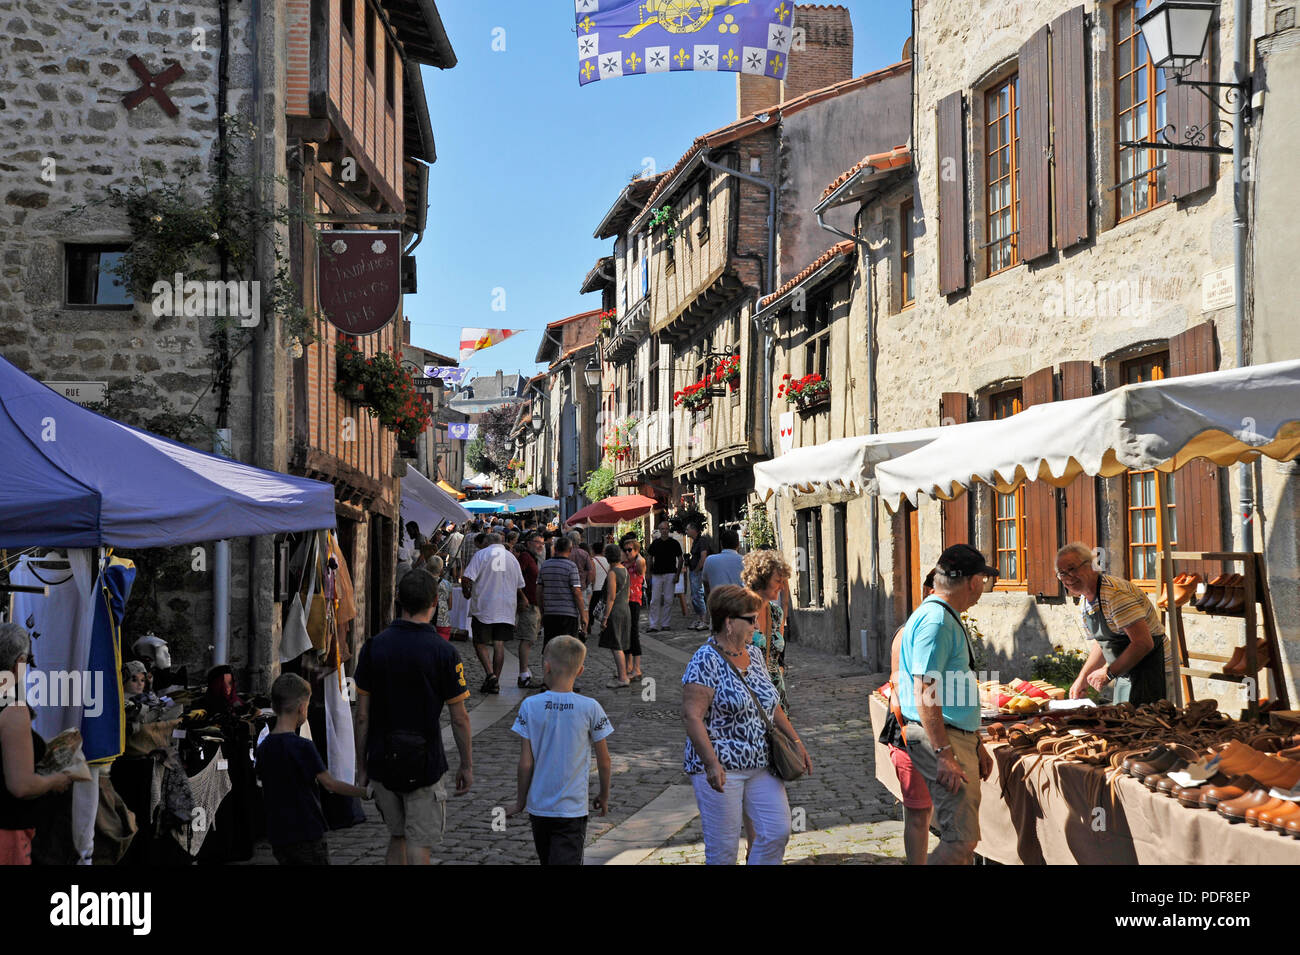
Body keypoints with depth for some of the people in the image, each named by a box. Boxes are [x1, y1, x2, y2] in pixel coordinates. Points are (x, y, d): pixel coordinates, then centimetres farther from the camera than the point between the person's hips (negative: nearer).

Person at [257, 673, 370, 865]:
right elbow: (329, 783, -12)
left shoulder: (263, 748, 4)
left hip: (277, 835, 7)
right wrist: (364, 793, -2)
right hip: (306, 834, -7)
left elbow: (265, 794, 12)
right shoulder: (303, 746, -16)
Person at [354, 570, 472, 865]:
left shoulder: (373, 646, -4)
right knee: (419, 844, 3)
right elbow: (459, 718, -8)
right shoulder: (444, 652, -12)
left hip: (382, 762, 3)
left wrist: (361, 765, 9)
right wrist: (467, 765, 4)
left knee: (396, 837, 19)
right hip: (424, 763, -3)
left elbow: (362, 715, -1)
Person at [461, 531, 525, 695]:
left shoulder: (481, 554, -3)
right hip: (506, 610, 4)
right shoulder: (512, 557, 10)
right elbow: (520, 586, 14)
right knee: (499, 645, 6)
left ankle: (490, 674, -13)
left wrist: (468, 594, 7)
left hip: (483, 608, -3)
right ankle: (496, 682, 5)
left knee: (480, 643, 6)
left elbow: (466, 579, -11)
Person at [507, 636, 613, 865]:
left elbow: (525, 763, -6)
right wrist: (604, 795, 15)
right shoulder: (590, 708, -10)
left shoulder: (529, 706, -9)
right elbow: (603, 760, -1)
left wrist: (521, 800, 8)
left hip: (538, 806, 2)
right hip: (572, 809, -2)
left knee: (547, 860, 20)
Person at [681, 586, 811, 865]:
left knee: (777, 832, 0)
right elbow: (692, 716, -20)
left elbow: (771, 705, 22)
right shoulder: (705, 661, -13)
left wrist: (796, 742, 17)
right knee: (723, 847, -1)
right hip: (720, 769, -7)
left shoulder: (753, 654, 12)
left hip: (760, 766, 7)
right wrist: (711, 763, -27)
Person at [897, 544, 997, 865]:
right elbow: (925, 695, -22)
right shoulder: (935, 620, -16)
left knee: (963, 836, 12)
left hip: (959, 740, 11)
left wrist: (976, 745, 24)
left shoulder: (948, 618, 18)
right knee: (961, 838, -12)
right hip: (941, 741, -11)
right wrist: (944, 754, -24)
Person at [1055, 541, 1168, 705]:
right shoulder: (1086, 597, 7)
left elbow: (1143, 643, -29)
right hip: (1124, 673, 9)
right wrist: (1083, 678, 13)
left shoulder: (1114, 592, -24)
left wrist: (1109, 673, -22)